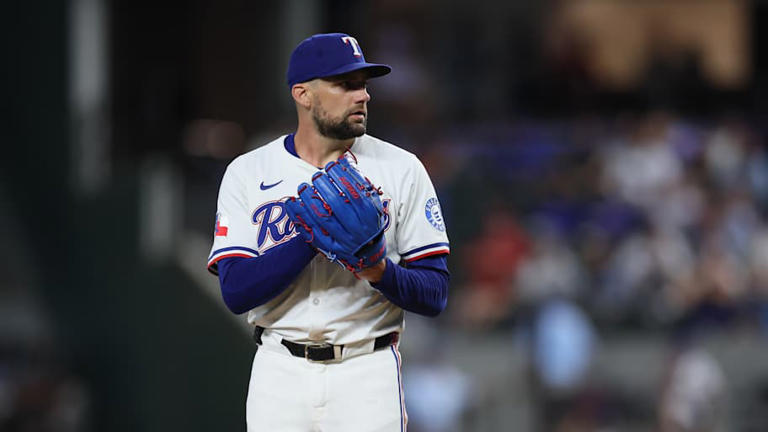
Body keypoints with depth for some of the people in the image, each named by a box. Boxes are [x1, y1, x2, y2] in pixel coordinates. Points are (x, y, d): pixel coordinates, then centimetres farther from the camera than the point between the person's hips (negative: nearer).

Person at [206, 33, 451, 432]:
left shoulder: (401, 170, 3)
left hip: (368, 373, -1)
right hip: (280, 376, 1)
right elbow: (236, 291, -9)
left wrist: (381, 272, -20)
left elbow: (435, 294, 1)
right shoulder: (248, 173, 3)